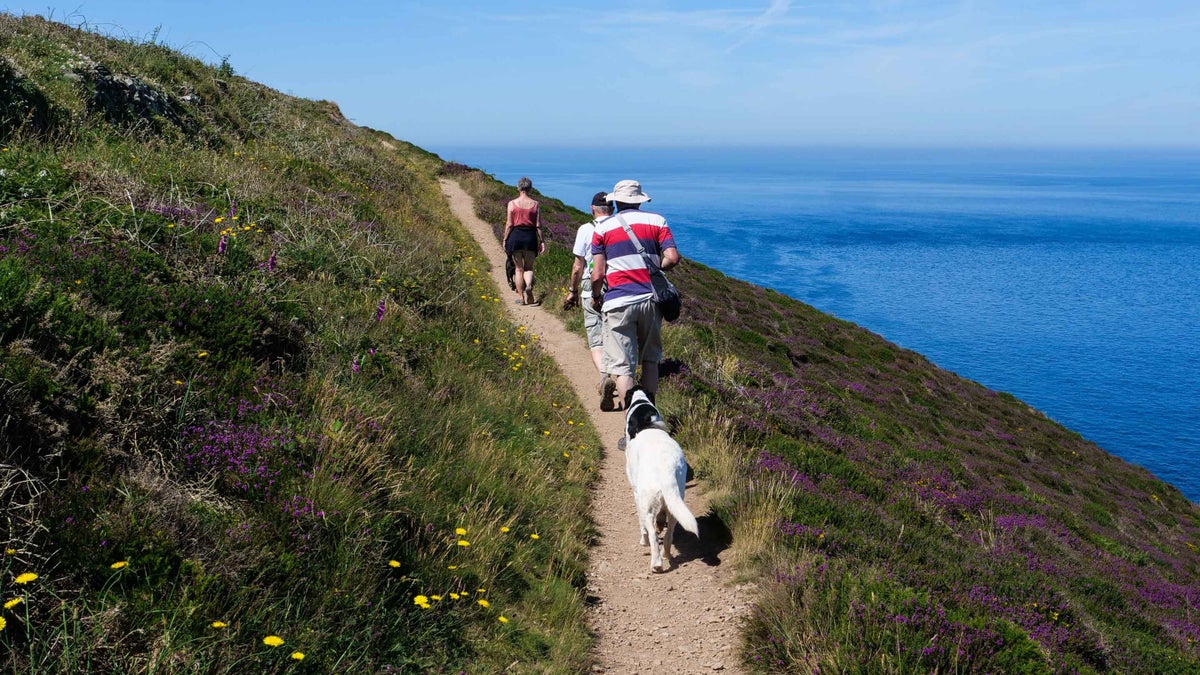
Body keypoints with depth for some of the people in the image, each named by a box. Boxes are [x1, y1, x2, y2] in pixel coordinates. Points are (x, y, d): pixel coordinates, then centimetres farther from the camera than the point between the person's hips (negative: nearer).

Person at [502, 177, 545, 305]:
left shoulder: (512, 203, -2)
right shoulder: (535, 204, 1)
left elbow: (509, 224, -3)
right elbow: (538, 225, 0)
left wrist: (505, 239, 5)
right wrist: (542, 241, 6)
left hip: (516, 236, -1)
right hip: (530, 237, 1)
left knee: (518, 268, 10)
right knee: (528, 267, 13)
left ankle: (521, 297, 11)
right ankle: (529, 285, -18)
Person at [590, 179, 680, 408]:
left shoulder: (603, 228, 3)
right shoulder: (657, 221, 7)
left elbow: (597, 274, -2)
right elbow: (672, 258, -4)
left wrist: (595, 297, 16)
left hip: (618, 302, -2)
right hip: (650, 299, 3)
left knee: (623, 367, -2)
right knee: (650, 360, 18)